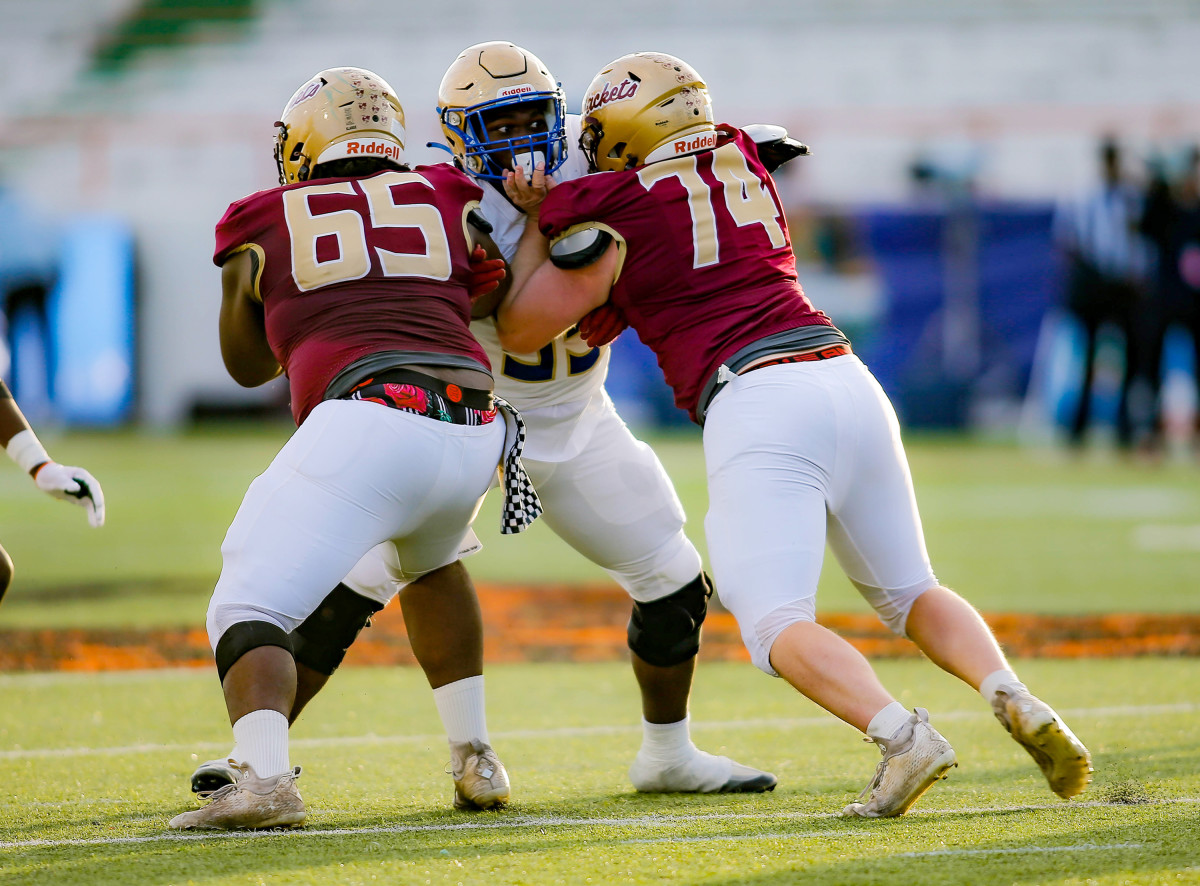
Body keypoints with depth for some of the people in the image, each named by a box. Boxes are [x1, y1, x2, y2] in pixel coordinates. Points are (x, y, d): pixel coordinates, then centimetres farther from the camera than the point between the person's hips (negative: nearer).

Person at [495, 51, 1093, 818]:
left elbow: (521, 330, 8)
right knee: (909, 592, 17)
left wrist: (538, 221, 19)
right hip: (846, 378, 6)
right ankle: (1014, 698, -8)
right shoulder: (745, 167, 20)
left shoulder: (616, 216, 2)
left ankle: (900, 733, -32)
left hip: (755, 403, -6)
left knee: (780, 627, -7)